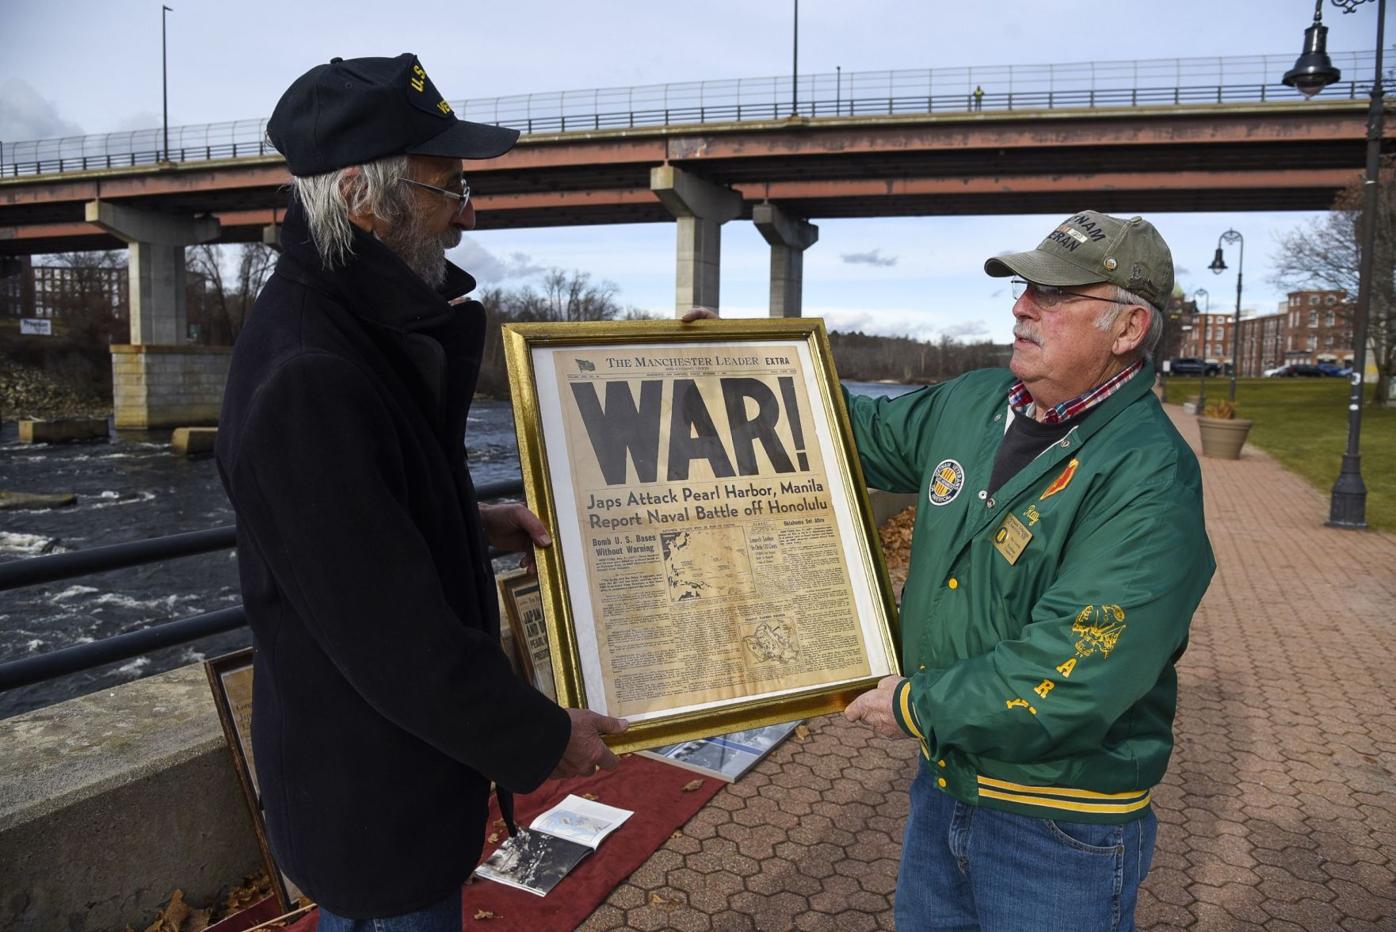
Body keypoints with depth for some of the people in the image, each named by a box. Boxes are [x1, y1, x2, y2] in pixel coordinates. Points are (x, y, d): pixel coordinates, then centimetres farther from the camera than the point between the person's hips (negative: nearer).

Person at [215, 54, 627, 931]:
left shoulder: (364, 329, 2)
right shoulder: (305, 379, -30)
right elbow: (392, 636, -28)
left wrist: (477, 522, -2)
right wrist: (542, 737, -16)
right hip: (372, 792, -9)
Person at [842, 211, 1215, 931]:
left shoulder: (1148, 480, -25)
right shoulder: (971, 403, -1)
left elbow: (1075, 677, -31)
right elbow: (868, 434, 16)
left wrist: (919, 705, -19)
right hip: (943, 783, 7)